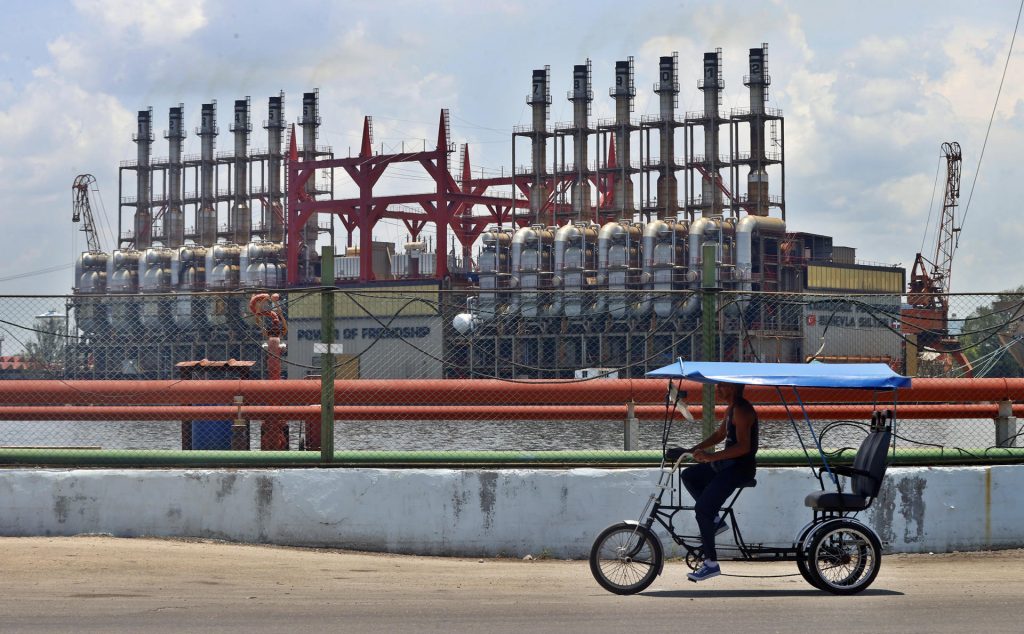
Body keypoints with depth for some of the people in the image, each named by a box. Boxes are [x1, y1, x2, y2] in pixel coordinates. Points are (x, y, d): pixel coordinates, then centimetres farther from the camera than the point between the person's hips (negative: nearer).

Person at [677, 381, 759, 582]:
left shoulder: (742, 410, -18)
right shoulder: (731, 409, 14)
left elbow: (743, 447, -26)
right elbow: (719, 435, 26)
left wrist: (710, 457, -30)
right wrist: (693, 450, 15)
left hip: (741, 468, -10)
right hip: (728, 465, 10)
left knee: (702, 508, -15)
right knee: (689, 476, 15)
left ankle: (711, 563, -11)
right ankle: (715, 521, 12)